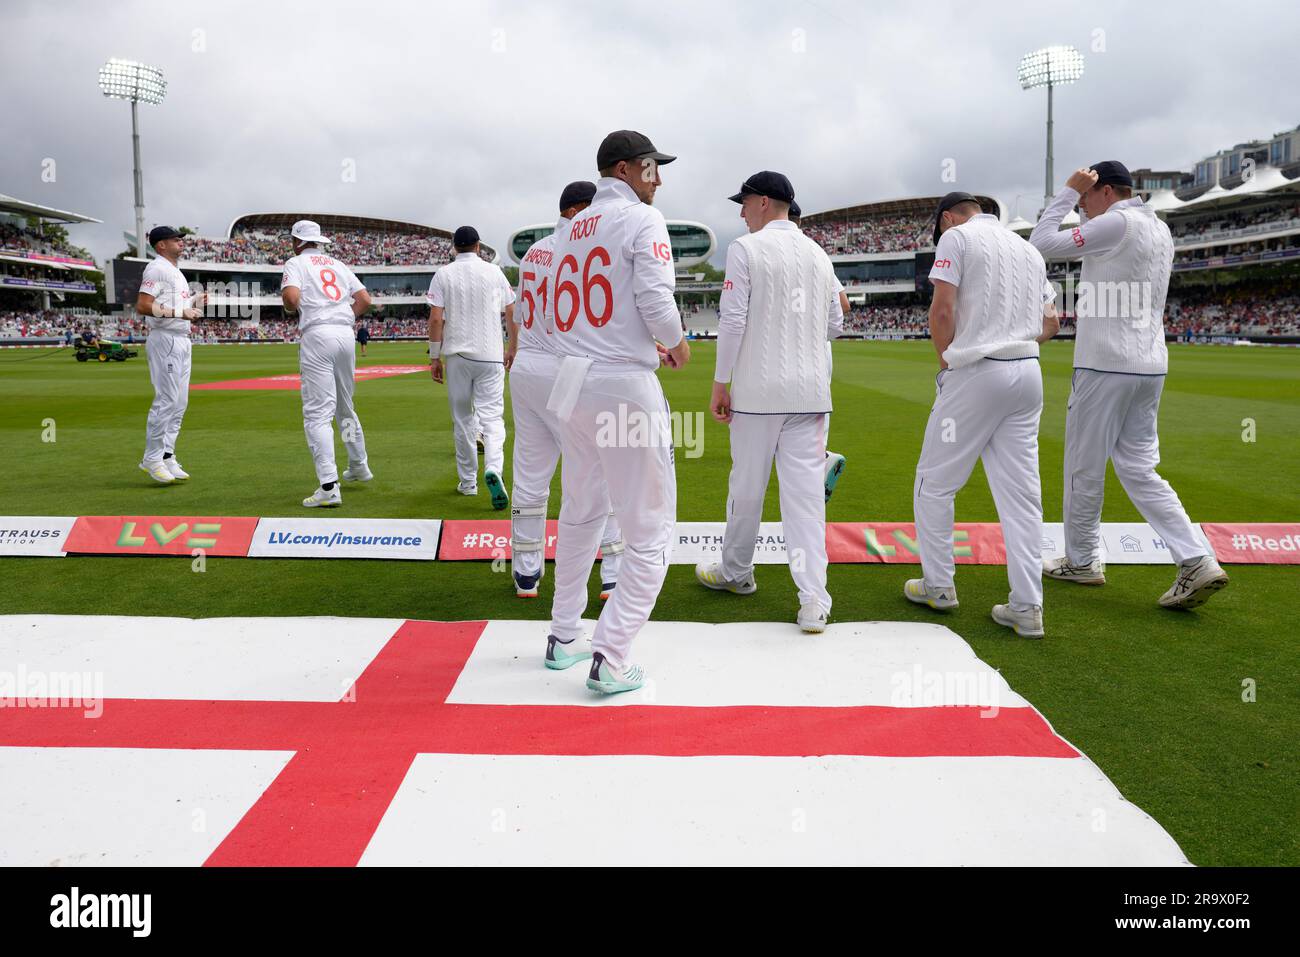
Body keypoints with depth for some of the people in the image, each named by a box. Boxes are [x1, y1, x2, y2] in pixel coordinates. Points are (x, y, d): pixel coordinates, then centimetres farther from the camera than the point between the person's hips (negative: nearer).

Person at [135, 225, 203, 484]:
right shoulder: (157, 268, -8)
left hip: (182, 340, 10)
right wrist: (179, 312, -24)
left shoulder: (176, 271, 22)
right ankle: (152, 459, -4)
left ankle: (166, 456, 15)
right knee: (166, 400, -11)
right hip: (165, 340, -10)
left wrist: (194, 301, 9)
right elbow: (142, 306, -19)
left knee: (179, 403, 10)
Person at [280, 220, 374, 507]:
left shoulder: (296, 263, 4)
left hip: (317, 336, -6)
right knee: (344, 406, 23)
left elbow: (291, 297, -13)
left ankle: (329, 488, -16)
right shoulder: (338, 264, 21)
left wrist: (291, 308, 7)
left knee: (317, 413, -8)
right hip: (346, 334, 6)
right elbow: (365, 299, 13)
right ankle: (359, 466, 35)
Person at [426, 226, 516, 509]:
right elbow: (512, 313, 5)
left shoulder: (443, 274, 1)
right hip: (490, 356, 0)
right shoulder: (494, 272, 4)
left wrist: (434, 357, 0)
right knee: (491, 415, -2)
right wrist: (513, 348, 16)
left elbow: (435, 319, -6)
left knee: (462, 419, 10)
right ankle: (493, 469, -28)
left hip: (457, 355, 0)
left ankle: (468, 481, 17)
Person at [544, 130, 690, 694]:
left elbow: (561, 317, 16)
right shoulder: (642, 219, -5)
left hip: (573, 382, 8)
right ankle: (610, 659, -4)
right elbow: (656, 303, -18)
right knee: (650, 531, 0)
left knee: (580, 514, 21)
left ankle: (564, 638, 29)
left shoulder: (571, 230, 17)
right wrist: (677, 345, 3)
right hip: (626, 386, -8)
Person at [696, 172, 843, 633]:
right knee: (806, 490, 1)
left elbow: (732, 322, -10)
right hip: (810, 391, 4)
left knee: (747, 485, 11)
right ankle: (813, 599, -6)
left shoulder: (746, 249, -5)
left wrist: (720, 383, -4)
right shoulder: (819, 254, 12)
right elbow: (835, 326, 16)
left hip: (759, 388, -4)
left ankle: (735, 572, 29)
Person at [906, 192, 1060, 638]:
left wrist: (947, 364, 1)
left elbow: (942, 309, -11)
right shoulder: (1029, 249, 20)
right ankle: (1027, 608, 4)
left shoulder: (956, 237, -1)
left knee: (934, 482, 7)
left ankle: (938, 585, 16)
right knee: (1021, 491, 5)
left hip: (976, 374, -6)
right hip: (1028, 373, 7)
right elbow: (1050, 324, 19)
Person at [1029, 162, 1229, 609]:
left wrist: (1068, 190, -1)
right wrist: (1079, 199, 23)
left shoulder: (1118, 223, -11)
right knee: (1139, 469, 10)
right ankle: (1196, 562, 0)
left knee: (1084, 468, 5)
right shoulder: (1160, 230, 17)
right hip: (1150, 366, 9)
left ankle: (1081, 561, 17)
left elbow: (1043, 244, -9)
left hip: (1106, 366, -9)